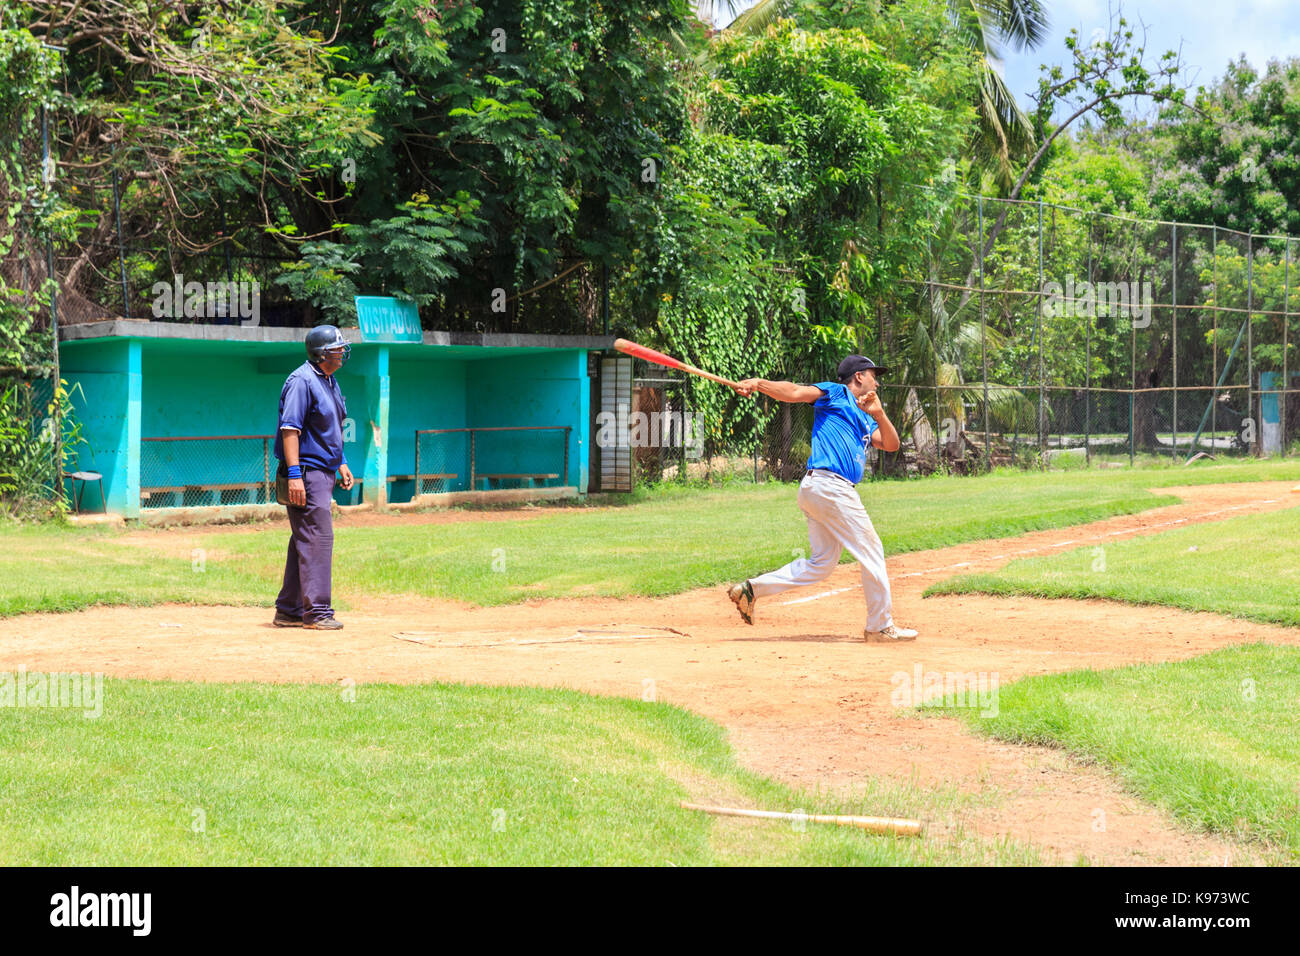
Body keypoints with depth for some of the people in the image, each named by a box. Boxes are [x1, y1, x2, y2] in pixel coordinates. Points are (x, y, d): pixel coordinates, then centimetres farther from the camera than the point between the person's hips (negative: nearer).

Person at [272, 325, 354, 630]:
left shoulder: (330, 382, 17)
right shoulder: (302, 381, -14)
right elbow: (290, 428, -20)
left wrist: (341, 462, 21)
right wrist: (294, 474, -26)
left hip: (323, 471, 10)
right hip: (306, 471, -10)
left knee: (306, 541, 12)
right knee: (317, 538, -12)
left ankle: (289, 611, 17)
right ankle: (316, 611, -10)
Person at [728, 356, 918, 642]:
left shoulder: (865, 419, 29)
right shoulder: (835, 393, 4)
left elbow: (891, 445, 19)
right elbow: (795, 392, -9)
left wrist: (878, 413, 2)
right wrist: (758, 383, -25)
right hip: (830, 486, -10)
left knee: (822, 563, 9)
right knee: (871, 552, -2)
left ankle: (752, 589, 7)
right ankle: (880, 625, 5)